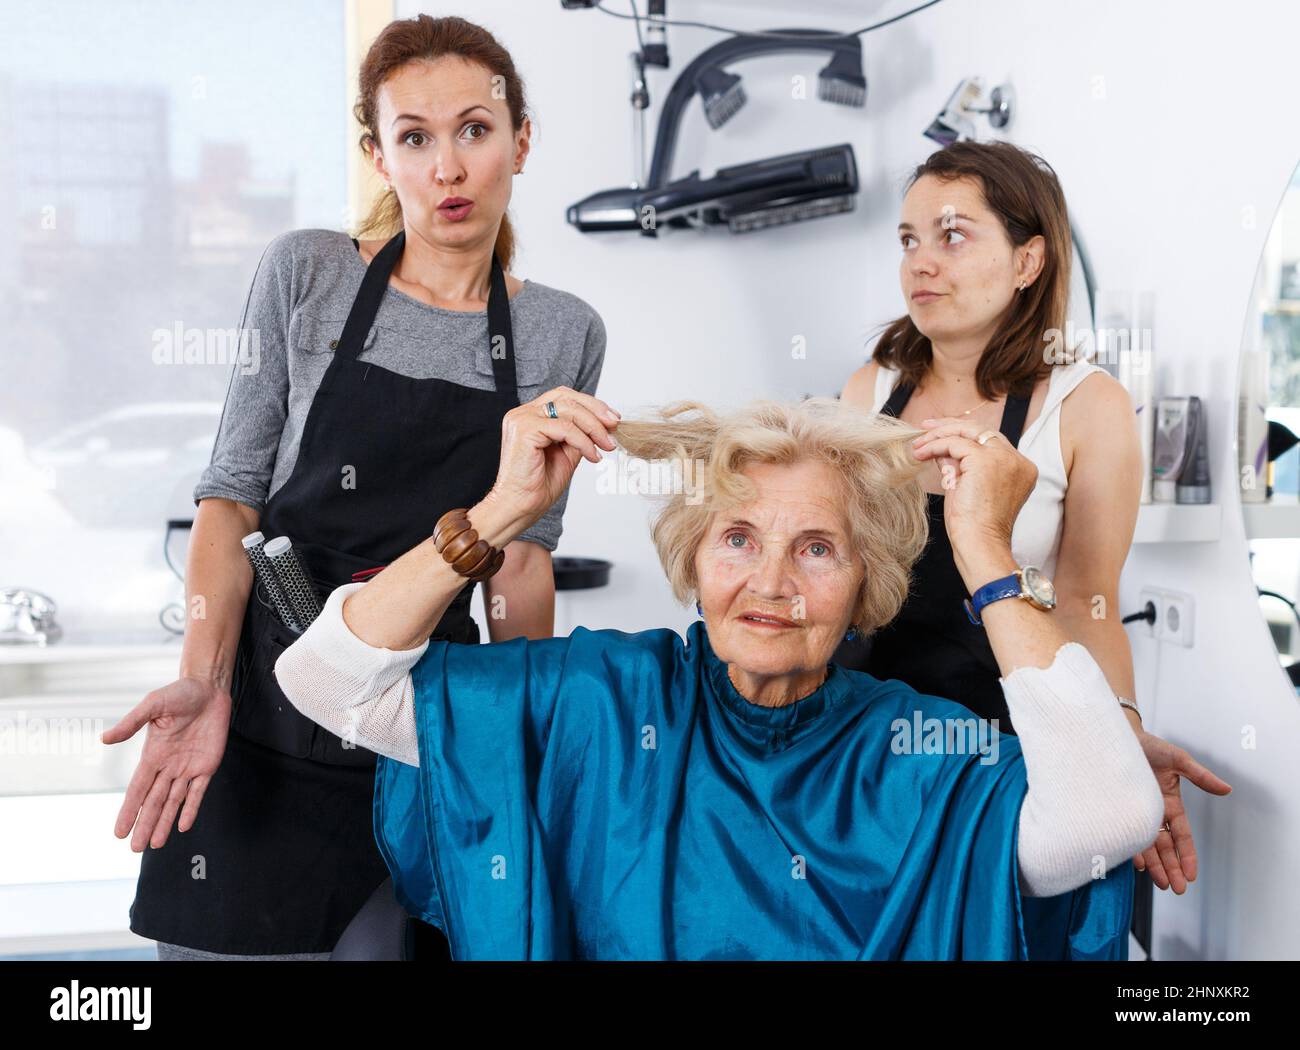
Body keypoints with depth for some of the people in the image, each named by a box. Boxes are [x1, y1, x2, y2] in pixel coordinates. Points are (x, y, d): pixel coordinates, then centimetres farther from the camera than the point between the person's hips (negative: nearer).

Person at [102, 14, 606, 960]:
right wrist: (204, 681, -14)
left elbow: (522, 559, 7)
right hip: (265, 712, -1)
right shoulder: (306, 275, -1)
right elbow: (234, 494, -1)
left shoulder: (564, 334, 4)